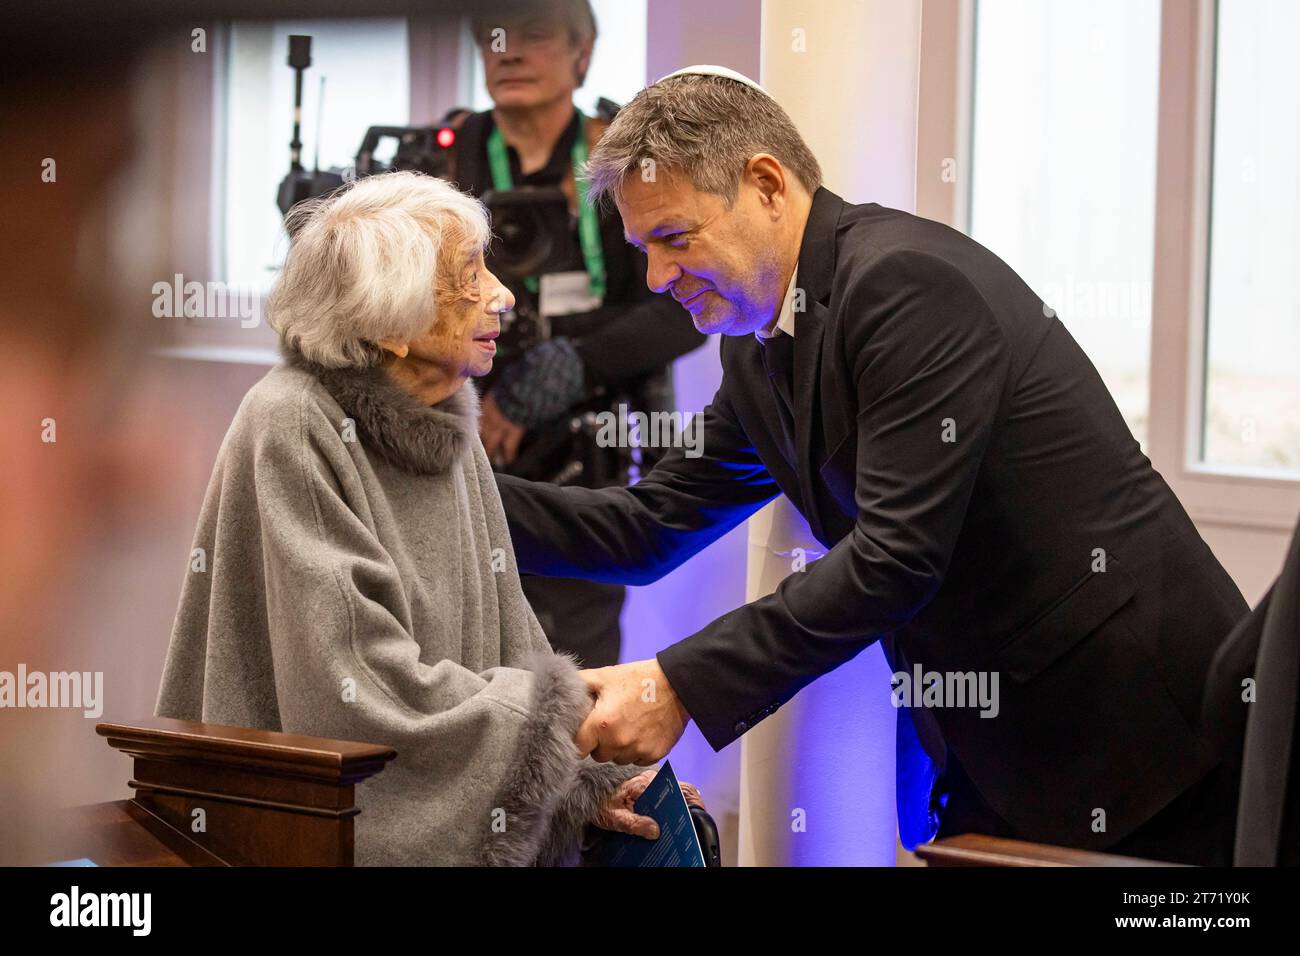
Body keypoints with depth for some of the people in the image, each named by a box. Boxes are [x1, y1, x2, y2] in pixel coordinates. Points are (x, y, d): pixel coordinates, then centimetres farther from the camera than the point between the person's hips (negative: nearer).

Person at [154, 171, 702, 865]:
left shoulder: (454, 435, 9)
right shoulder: (290, 429, -14)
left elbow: (502, 648, 10)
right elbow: (360, 687, -20)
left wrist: (588, 788, -4)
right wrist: (568, 712, -14)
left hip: (454, 821, 7)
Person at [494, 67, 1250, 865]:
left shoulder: (906, 281, -21)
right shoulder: (758, 355, 8)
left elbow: (898, 552, -26)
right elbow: (646, 530, 13)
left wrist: (683, 686, -27)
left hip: (1133, 721, -8)